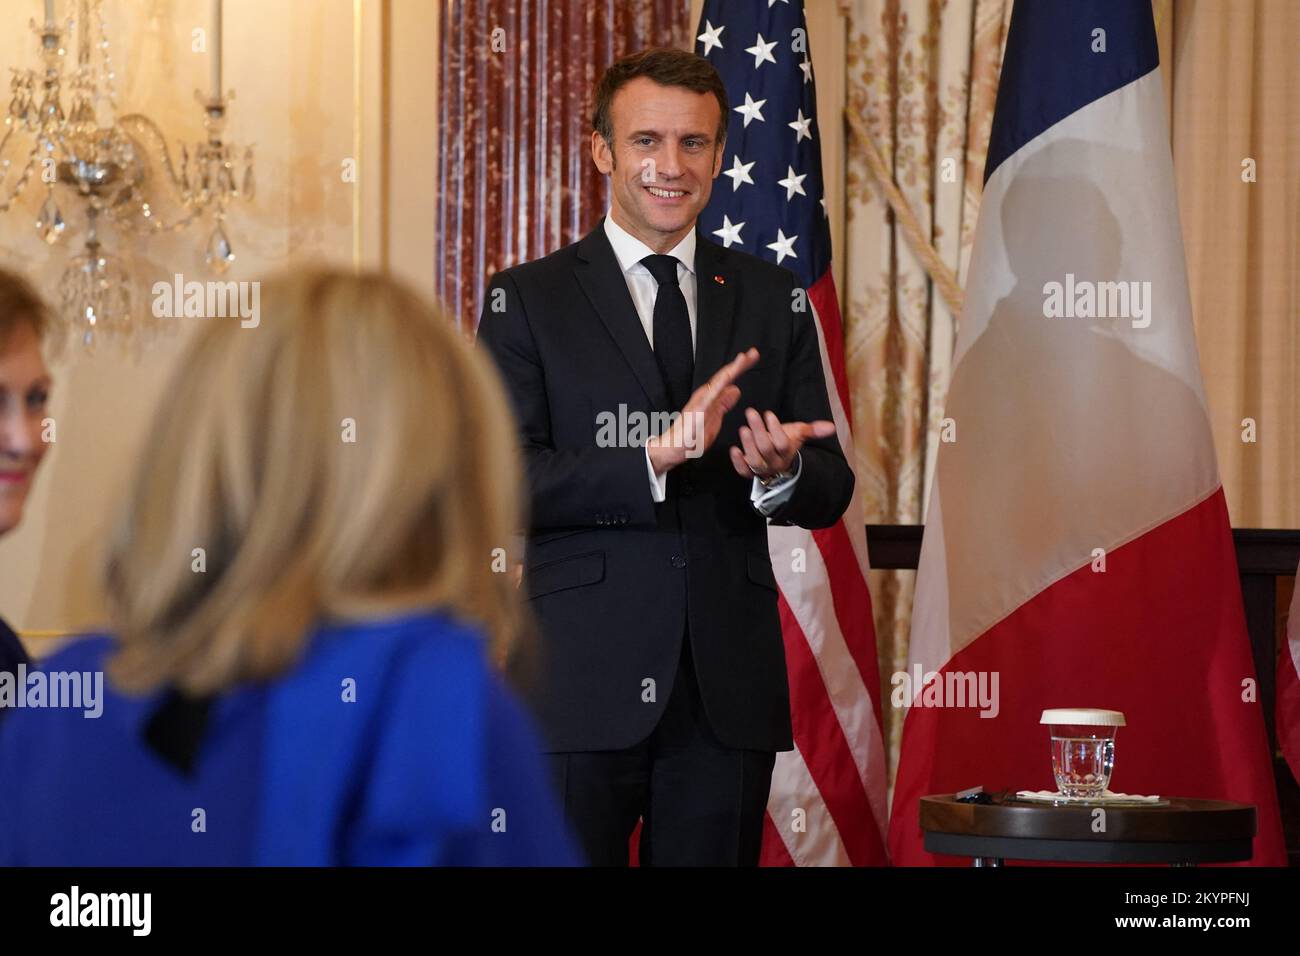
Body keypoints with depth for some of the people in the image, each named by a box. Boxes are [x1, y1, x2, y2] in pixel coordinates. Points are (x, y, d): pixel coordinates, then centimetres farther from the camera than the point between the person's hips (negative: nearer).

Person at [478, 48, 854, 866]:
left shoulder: (773, 300, 12)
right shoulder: (526, 300, 2)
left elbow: (831, 491, 9)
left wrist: (783, 474, -15)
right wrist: (658, 455, -21)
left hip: (729, 689, 3)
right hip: (583, 690, -3)